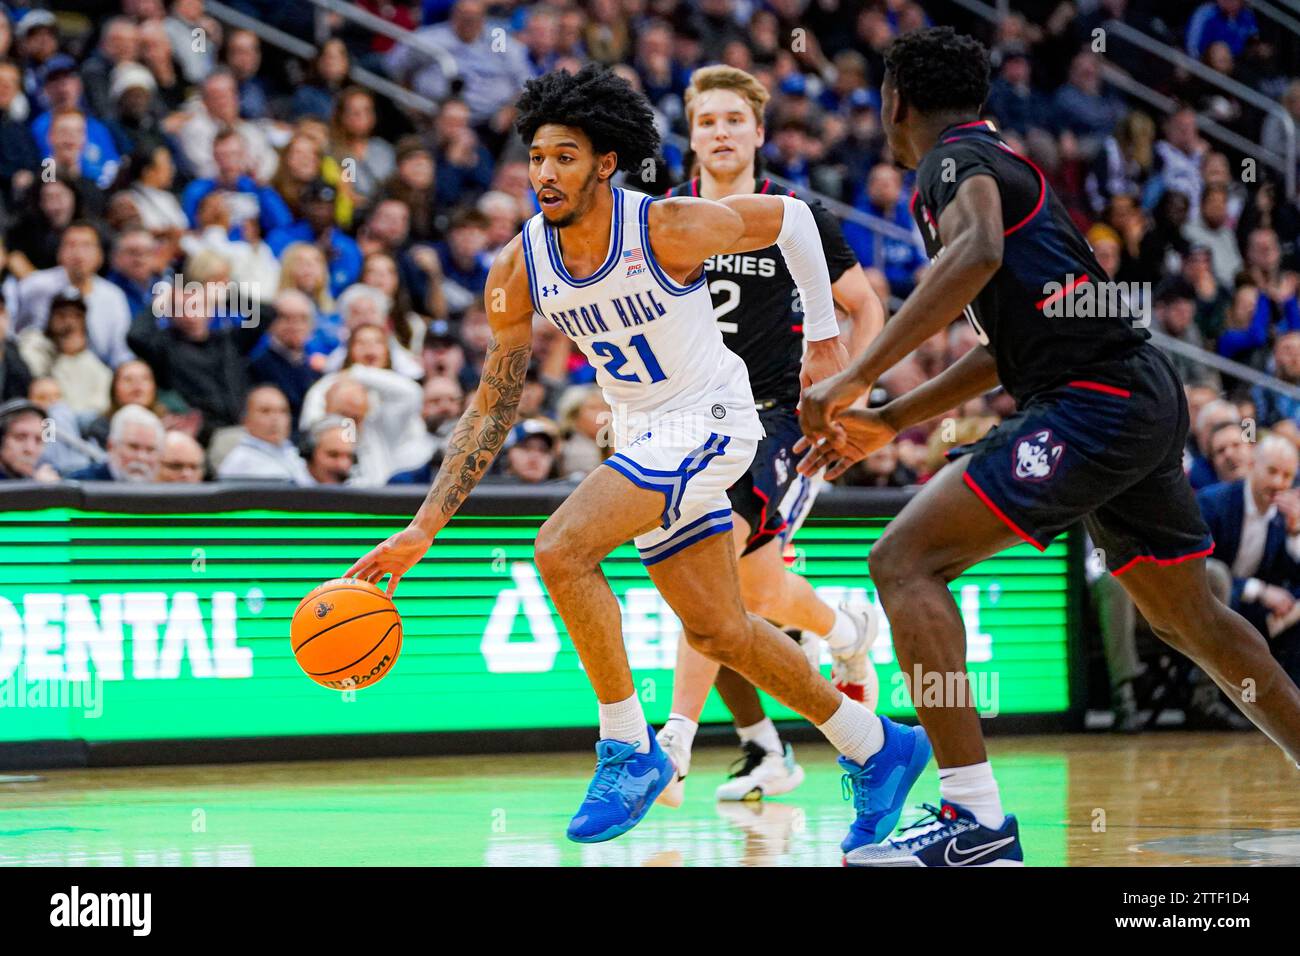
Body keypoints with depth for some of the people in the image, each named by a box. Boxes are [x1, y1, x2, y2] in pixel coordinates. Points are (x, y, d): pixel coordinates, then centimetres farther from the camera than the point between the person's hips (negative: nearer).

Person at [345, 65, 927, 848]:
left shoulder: (668, 228, -22)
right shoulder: (520, 269, -7)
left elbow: (790, 217, -6)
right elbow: (494, 405, 1)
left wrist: (825, 334, -1)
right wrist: (424, 530, -4)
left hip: (710, 422, -7)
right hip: (642, 434, 7)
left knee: (562, 550, -24)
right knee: (718, 630, 13)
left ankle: (629, 751, -10)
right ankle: (879, 749, 32)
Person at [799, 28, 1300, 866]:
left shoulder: (957, 160, -5)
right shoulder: (997, 161, 25)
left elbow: (978, 252, -29)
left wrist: (858, 376, -31)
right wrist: (891, 422, 31)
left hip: (1093, 404, -10)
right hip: (1145, 396, 10)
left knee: (906, 560, -13)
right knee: (1189, 617, 24)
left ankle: (976, 819, -20)